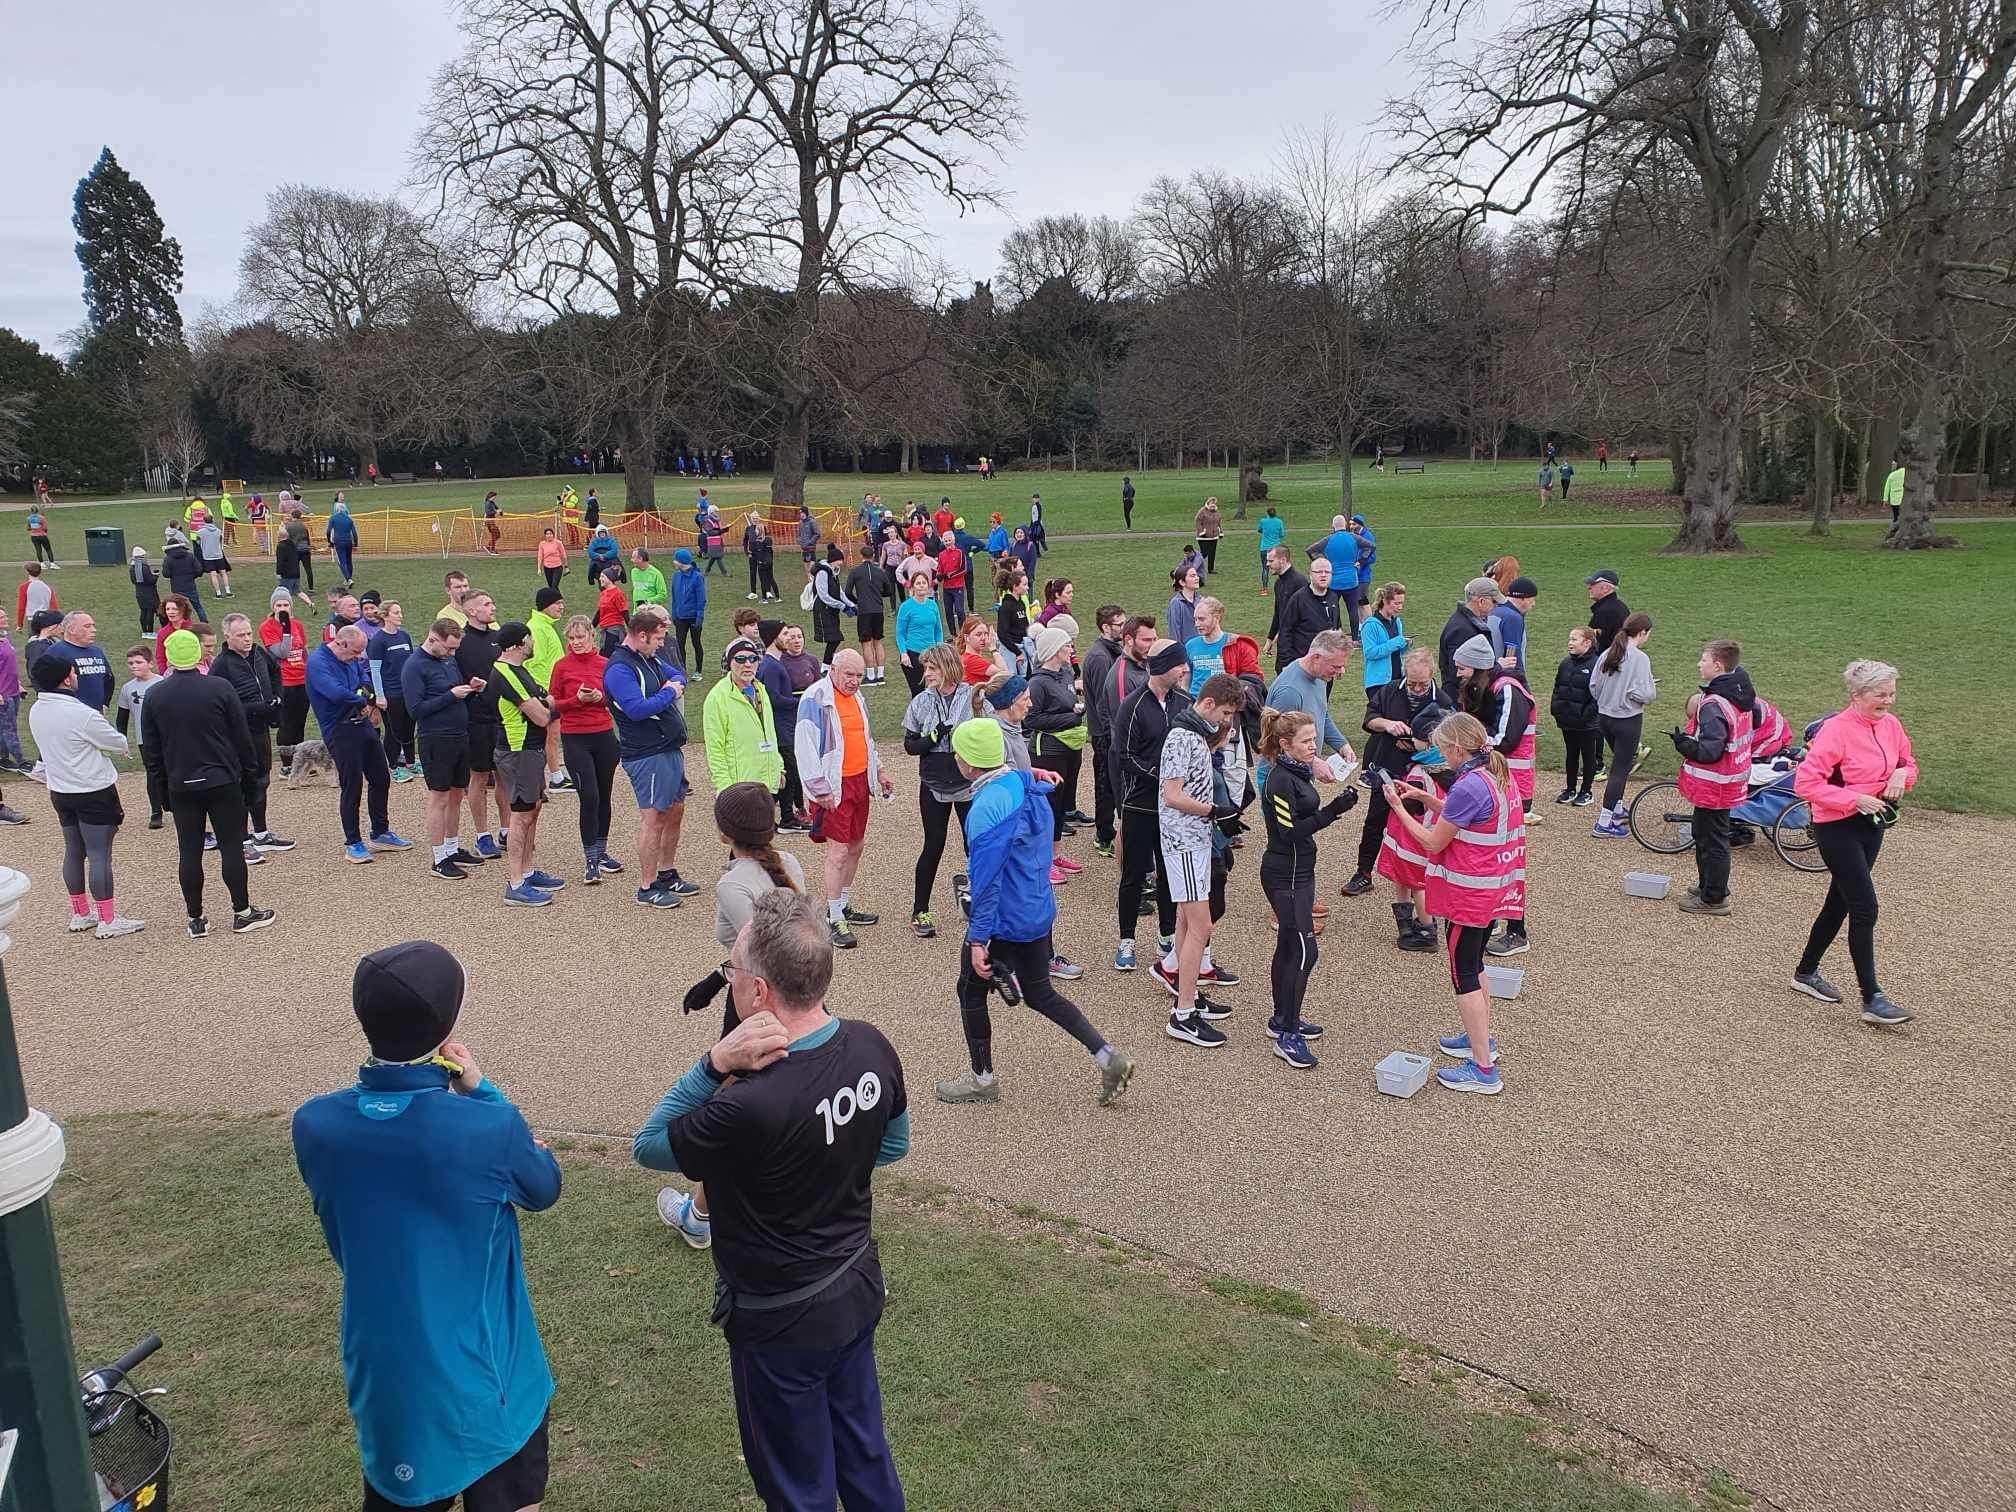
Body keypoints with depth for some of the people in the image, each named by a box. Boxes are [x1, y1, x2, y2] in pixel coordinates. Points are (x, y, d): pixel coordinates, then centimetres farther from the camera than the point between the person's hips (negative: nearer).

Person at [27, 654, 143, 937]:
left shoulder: (36, 712, 2)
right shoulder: (83, 714, -23)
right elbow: (118, 743, -12)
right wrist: (125, 747, 13)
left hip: (60, 792, 8)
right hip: (94, 792, -8)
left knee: (73, 851, 17)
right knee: (100, 855, -3)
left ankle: (80, 914, 27)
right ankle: (107, 920, 2)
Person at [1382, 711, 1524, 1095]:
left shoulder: (1468, 787, -25)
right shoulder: (1497, 773, 5)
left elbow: (1433, 841, -16)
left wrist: (1398, 807, -7)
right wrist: (1424, 797, 8)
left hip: (1469, 894, -9)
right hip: (1494, 888, 9)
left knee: (1463, 975, -1)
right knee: (1473, 964, 24)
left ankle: (1483, 1070, 2)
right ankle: (1480, 1038, 39)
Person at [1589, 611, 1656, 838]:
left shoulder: (1606, 654, 2)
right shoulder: (1640, 658, -17)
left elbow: (1593, 686, 4)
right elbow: (1643, 694, -21)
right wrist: (1652, 687, 0)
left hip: (1604, 717, 7)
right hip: (1628, 720, -7)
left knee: (1620, 763, 26)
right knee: (1620, 768, 0)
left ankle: (1617, 809, 37)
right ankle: (1604, 824, -1)